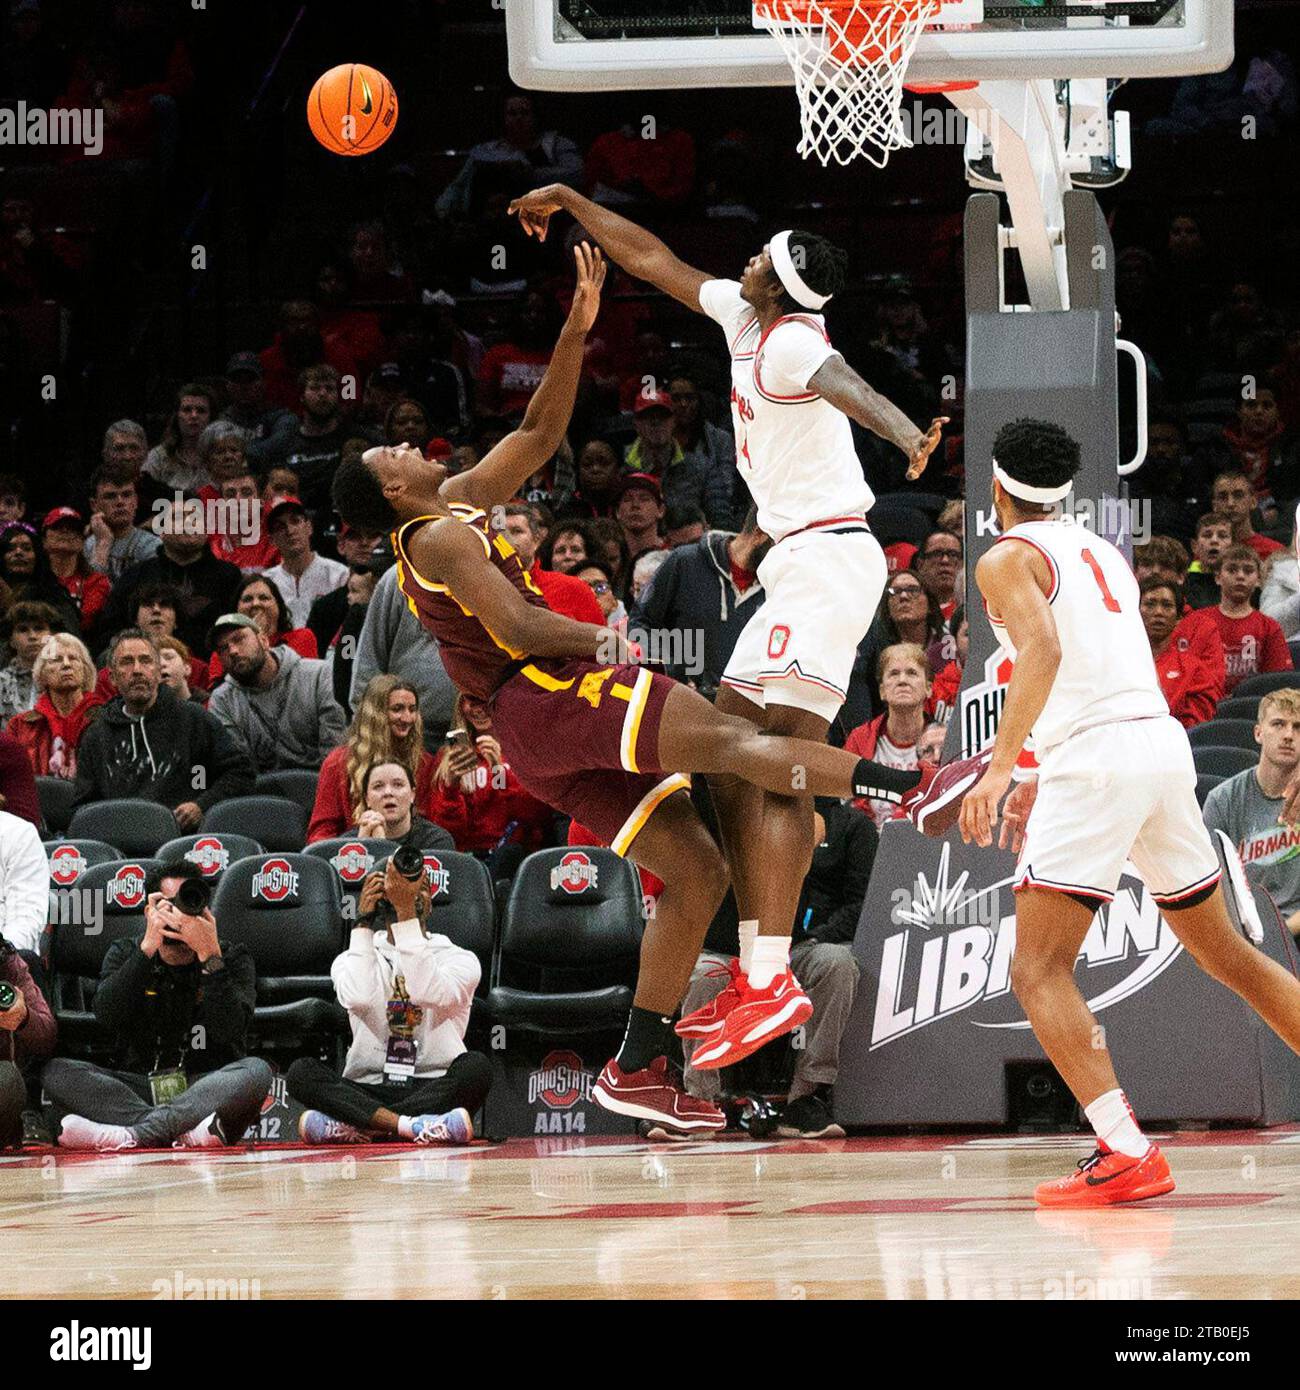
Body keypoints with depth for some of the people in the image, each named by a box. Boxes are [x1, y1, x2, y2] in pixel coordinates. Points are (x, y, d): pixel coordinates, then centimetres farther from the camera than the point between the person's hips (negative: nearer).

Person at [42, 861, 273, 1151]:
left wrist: (210, 956, -19)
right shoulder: (125, 953, 10)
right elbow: (107, 1017, -11)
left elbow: (227, 1030, -13)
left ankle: (135, 1133, -41)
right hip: (137, 1088, 1)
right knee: (57, 1072, -24)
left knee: (256, 1071, -33)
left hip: (206, 1087, -1)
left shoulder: (233, 958, 6)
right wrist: (148, 947, -16)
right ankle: (189, 1133, -41)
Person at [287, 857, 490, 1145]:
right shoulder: (352, 959, 11)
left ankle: (351, 1127, -34)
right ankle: (417, 1127, -41)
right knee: (302, 1071, -26)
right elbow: (358, 998, -14)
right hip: (368, 1092, 1)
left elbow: (430, 994, -18)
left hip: (434, 1092, -1)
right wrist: (364, 923, -9)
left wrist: (407, 916, -19)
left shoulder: (460, 959, 7)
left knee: (476, 1066, -32)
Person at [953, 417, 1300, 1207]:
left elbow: (1043, 650, -19)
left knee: (1040, 971, -7)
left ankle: (1127, 1154, -23)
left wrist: (1001, 767, -26)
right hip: (1166, 741, 8)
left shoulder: (1008, 559, 0)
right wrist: (1038, 780, 34)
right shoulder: (1101, 551, 24)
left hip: (1095, 758, -8)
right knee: (1224, 950, 20)